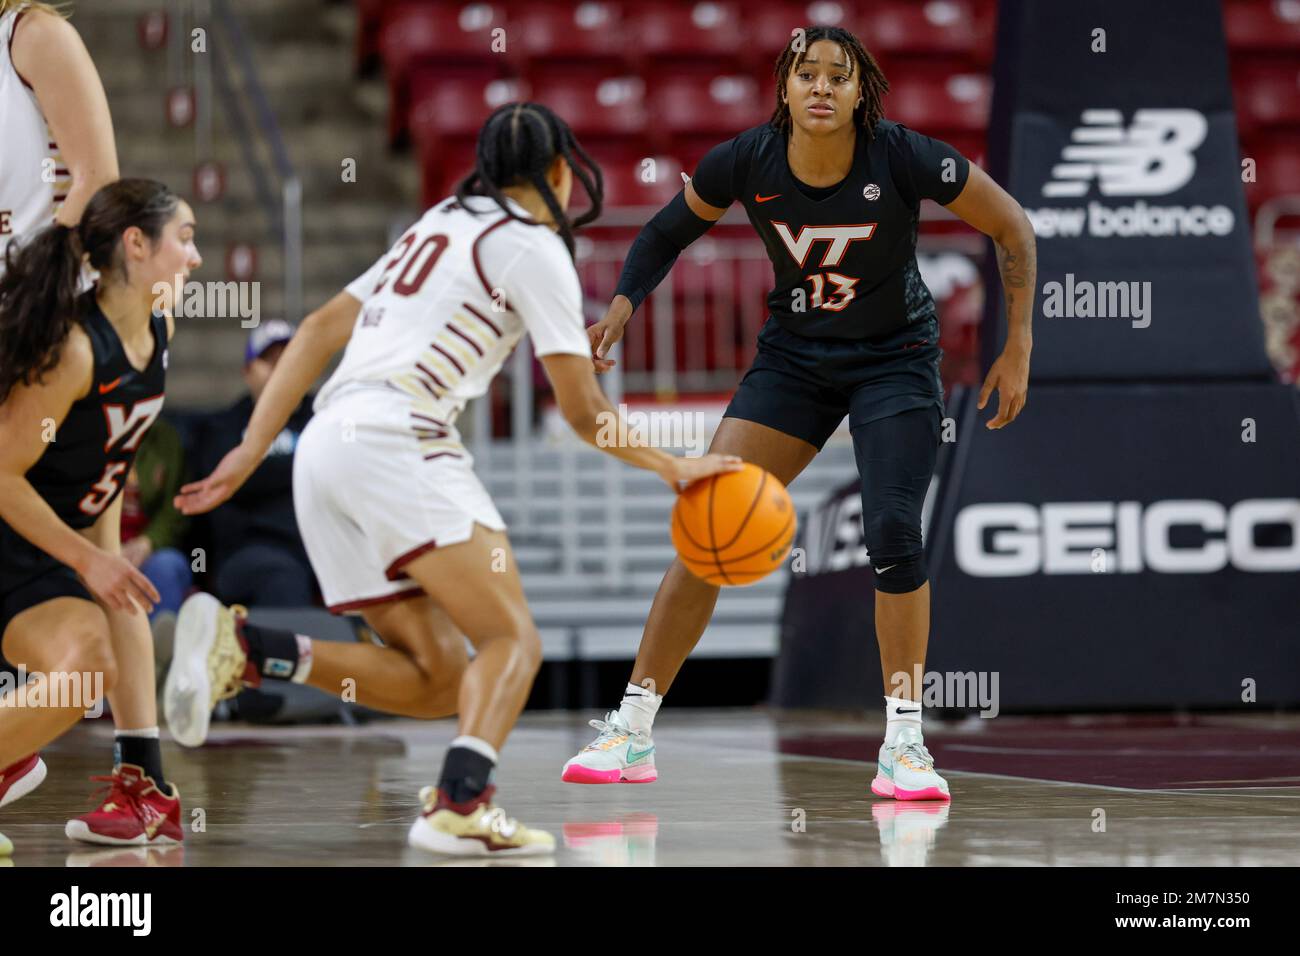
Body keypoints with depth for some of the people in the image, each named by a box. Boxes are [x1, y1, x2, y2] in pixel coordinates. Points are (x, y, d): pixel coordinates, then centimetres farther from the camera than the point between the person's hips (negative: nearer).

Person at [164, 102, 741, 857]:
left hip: (325, 452, 8)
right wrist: (673, 468, 13)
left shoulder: (439, 226, 26)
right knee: (513, 639, -8)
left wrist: (251, 453, 15)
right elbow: (583, 412, 0)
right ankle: (461, 805, -32)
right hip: (395, 438, -8)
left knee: (437, 679, 7)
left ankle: (243, 648, -7)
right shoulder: (533, 247, 2)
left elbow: (320, 330, 19)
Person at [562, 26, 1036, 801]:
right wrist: (624, 303, -11)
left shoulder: (903, 158, -24)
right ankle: (633, 730, -1)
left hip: (895, 359, -2)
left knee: (893, 533, -19)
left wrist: (1018, 348, -11)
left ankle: (905, 742, -5)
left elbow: (1011, 226, -11)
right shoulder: (749, 162, -17)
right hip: (794, 354, 2)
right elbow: (674, 227, 4)